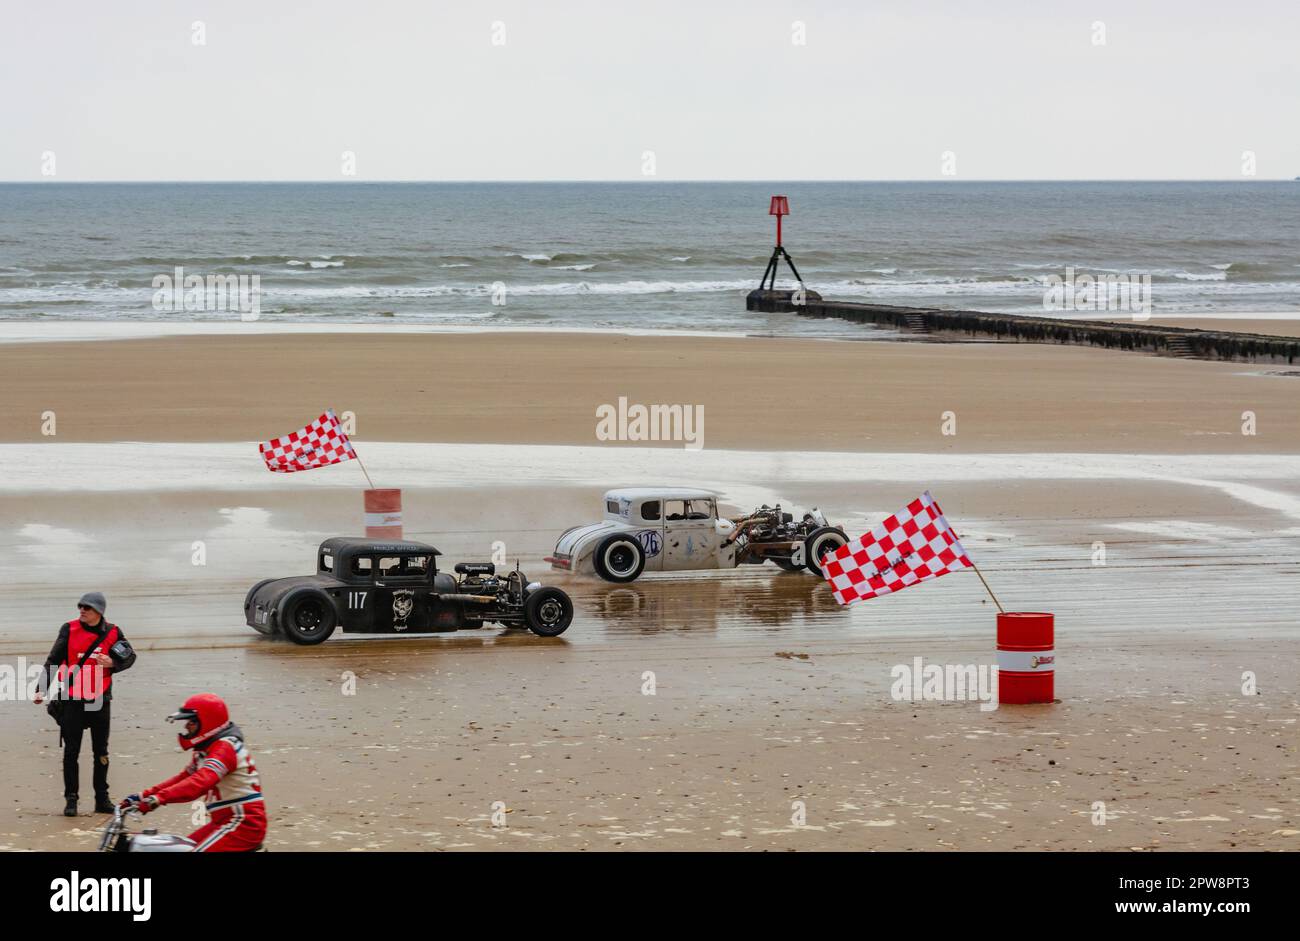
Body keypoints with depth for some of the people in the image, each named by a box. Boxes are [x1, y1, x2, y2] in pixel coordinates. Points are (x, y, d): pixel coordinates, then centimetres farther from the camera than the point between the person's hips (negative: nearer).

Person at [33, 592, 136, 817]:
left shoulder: (112, 632, -1)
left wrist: (112, 662, -16)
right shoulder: (69, 630, -4)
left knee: (101, 752, 9)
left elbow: (130, 656, 6)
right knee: (71, 752, 0)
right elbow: (53, 661, -4)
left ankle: (102, 799, 19)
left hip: (100, 700, 1)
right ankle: (71, 799, 6)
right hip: (72, 700, -1)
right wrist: (41, 690, -11)